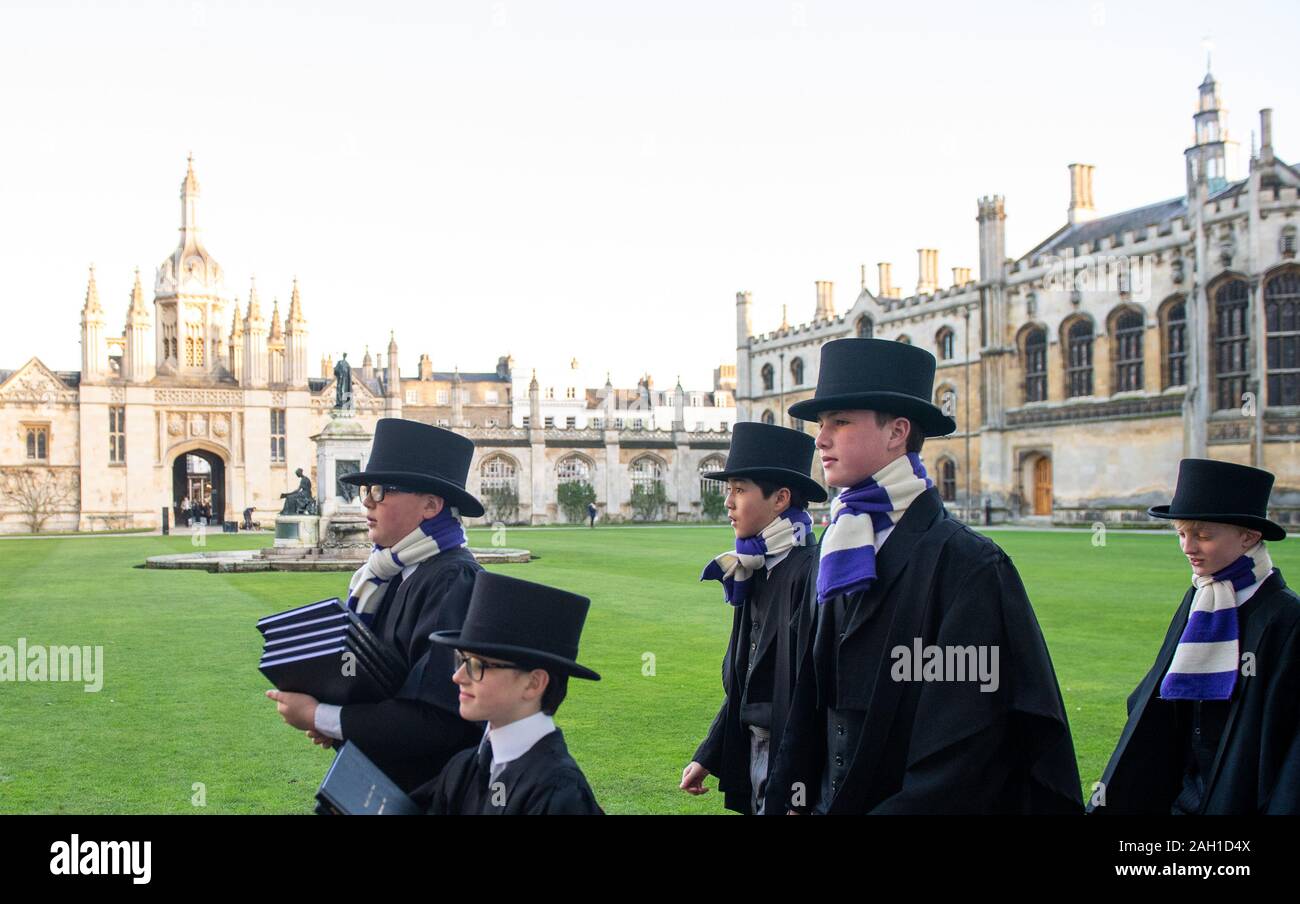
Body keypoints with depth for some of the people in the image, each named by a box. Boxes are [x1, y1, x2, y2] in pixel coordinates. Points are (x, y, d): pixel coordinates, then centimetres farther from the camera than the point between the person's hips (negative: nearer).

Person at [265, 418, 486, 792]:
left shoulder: (454, 582, -22)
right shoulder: (398, 573, 3)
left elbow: (436, 721, -26)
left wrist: (318, 718, -19)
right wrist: (332, 716, -4)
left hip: (427, 795, -7)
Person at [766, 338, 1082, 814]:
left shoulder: (966, 561, -16)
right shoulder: (833, 554, 5)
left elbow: (967, 744, -19)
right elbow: (808, 700, 9)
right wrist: (792, 800, 2)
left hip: (928, 805, -6)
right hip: (830, 802, 6)